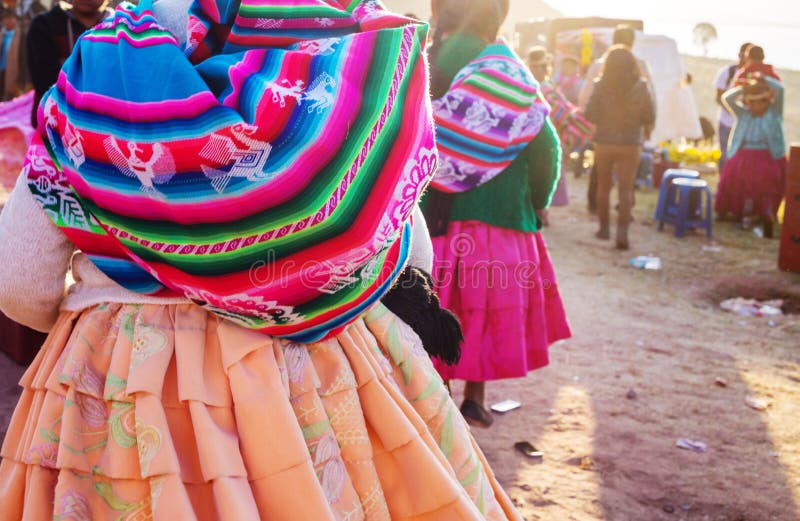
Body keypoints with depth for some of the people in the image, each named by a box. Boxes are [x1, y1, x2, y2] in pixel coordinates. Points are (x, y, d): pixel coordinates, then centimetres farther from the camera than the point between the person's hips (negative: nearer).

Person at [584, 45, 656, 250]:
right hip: (631, 144, 0)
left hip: (604, 142, 0)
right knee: (625, 188, 4)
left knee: (603, 187, 15)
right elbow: (650, 118, -3)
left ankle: (604, 227, 23)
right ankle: (622, 231, -8)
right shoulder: (641, 87, -8)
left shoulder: (600, 86, -10)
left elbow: (590, 115, -8)